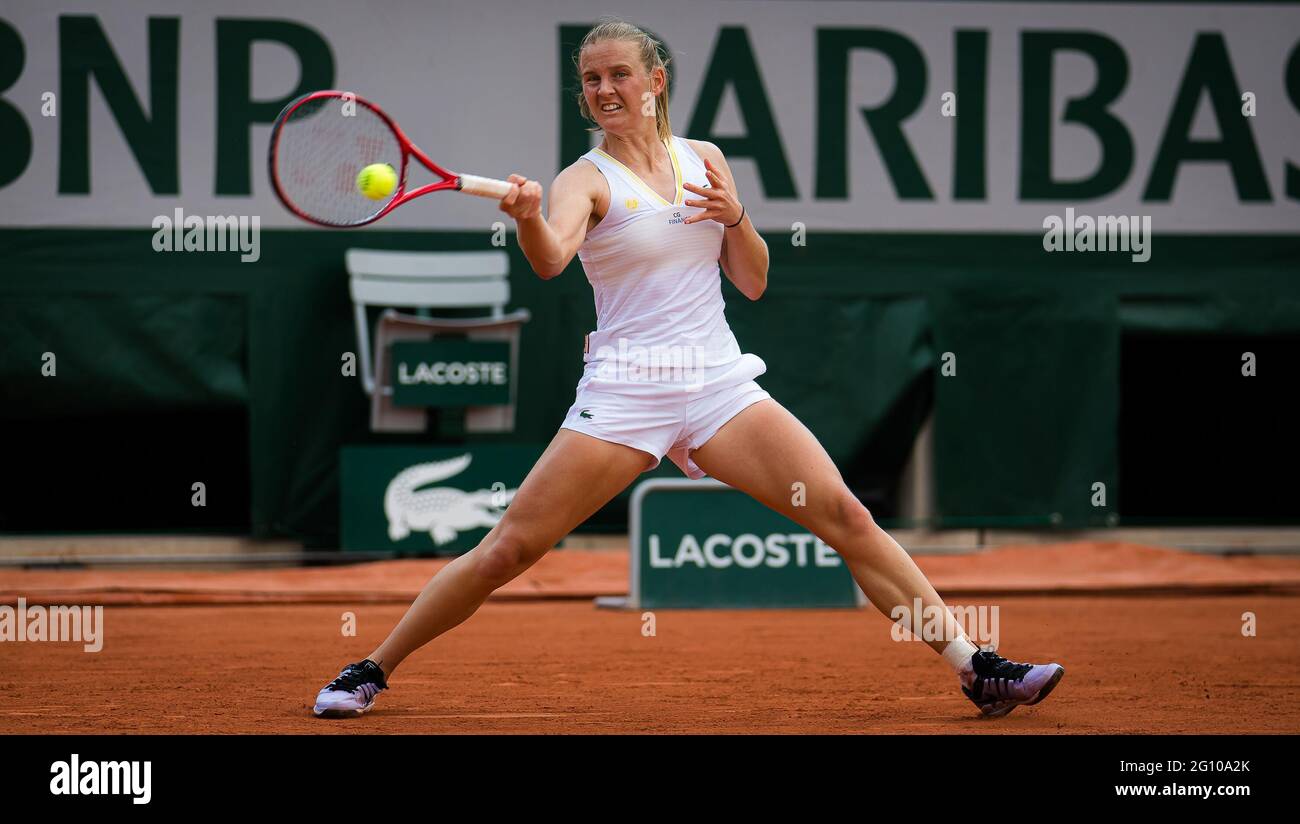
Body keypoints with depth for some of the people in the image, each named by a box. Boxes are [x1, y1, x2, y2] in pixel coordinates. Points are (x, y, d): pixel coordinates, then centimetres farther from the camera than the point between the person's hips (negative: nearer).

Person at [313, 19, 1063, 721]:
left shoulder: (705, 161, 10)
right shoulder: (586, 180, -2)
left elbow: (753, 283, 14)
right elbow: (551, 259, -25)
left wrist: (735, 215, -6)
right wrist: (527, 216, -48)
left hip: (719, 384, 3)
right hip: (624, 394, -3)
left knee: (847, 517, -10)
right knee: (507, 551, -8)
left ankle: (976, 669, -7)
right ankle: (371, 673, 7)